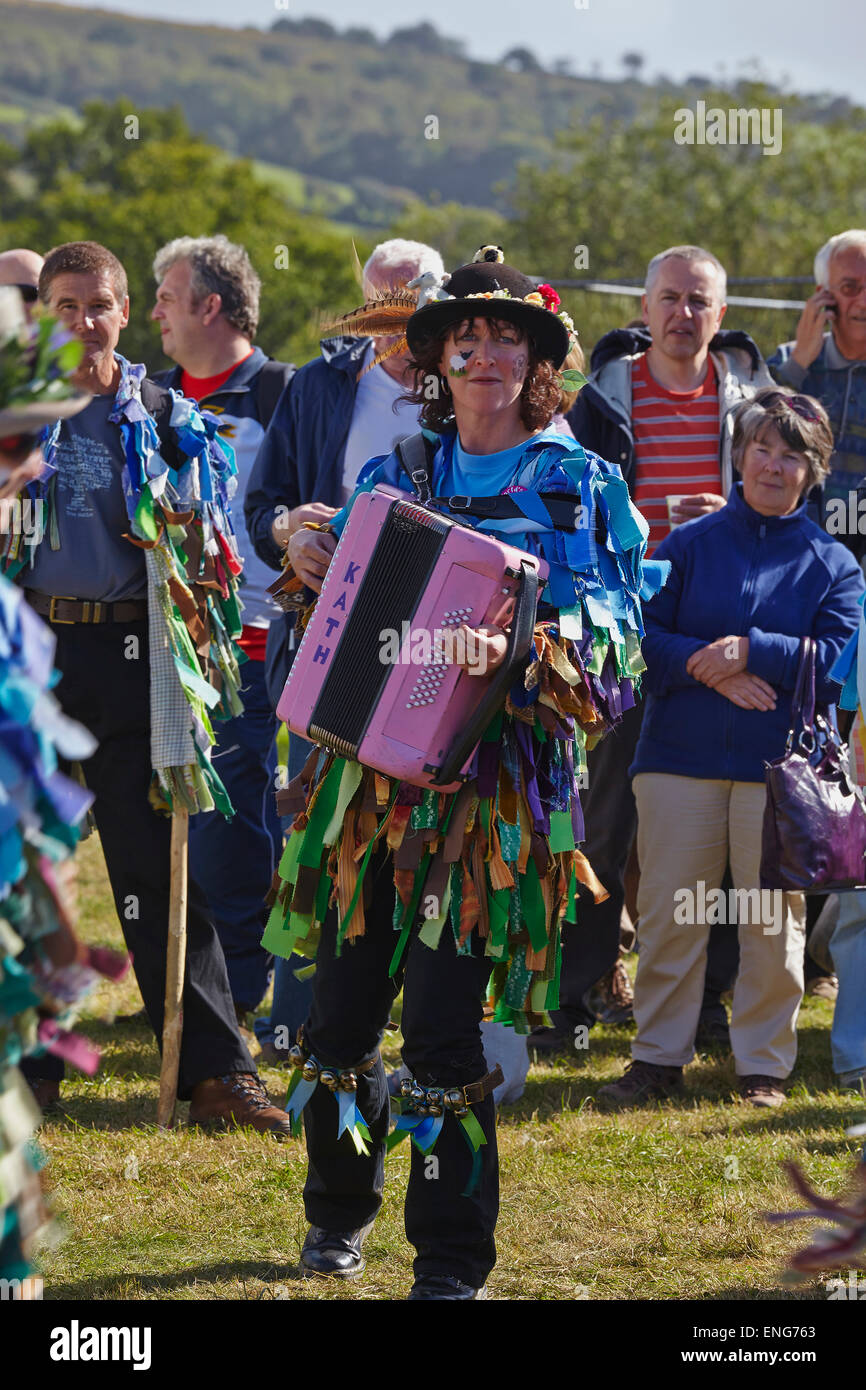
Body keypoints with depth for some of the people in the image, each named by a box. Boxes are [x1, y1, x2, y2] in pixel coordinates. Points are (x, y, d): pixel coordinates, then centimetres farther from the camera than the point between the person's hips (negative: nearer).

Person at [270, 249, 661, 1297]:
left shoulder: (581, 486, 5)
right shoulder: (392, 475, 15)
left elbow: (610, 643, -4)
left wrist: (520, 651, -23)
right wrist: (311, 570, 0)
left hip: (491, 785, -3)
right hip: (372, 769, 3)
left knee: (444, 1030, -10)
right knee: (340, 1007, 3)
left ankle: (452, 1259, 1)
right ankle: (340, 1210, 27)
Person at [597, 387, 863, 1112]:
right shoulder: (690, 544, 10)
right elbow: (642, 634, 3)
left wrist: (750, 652, -13)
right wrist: (705, 665, -14)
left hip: (782, 766, -1)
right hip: (681, 757, 1)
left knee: (773, 918, 1)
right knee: (669, 915, 2)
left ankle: (764, 1066, 12)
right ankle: (659, 1057, 12)